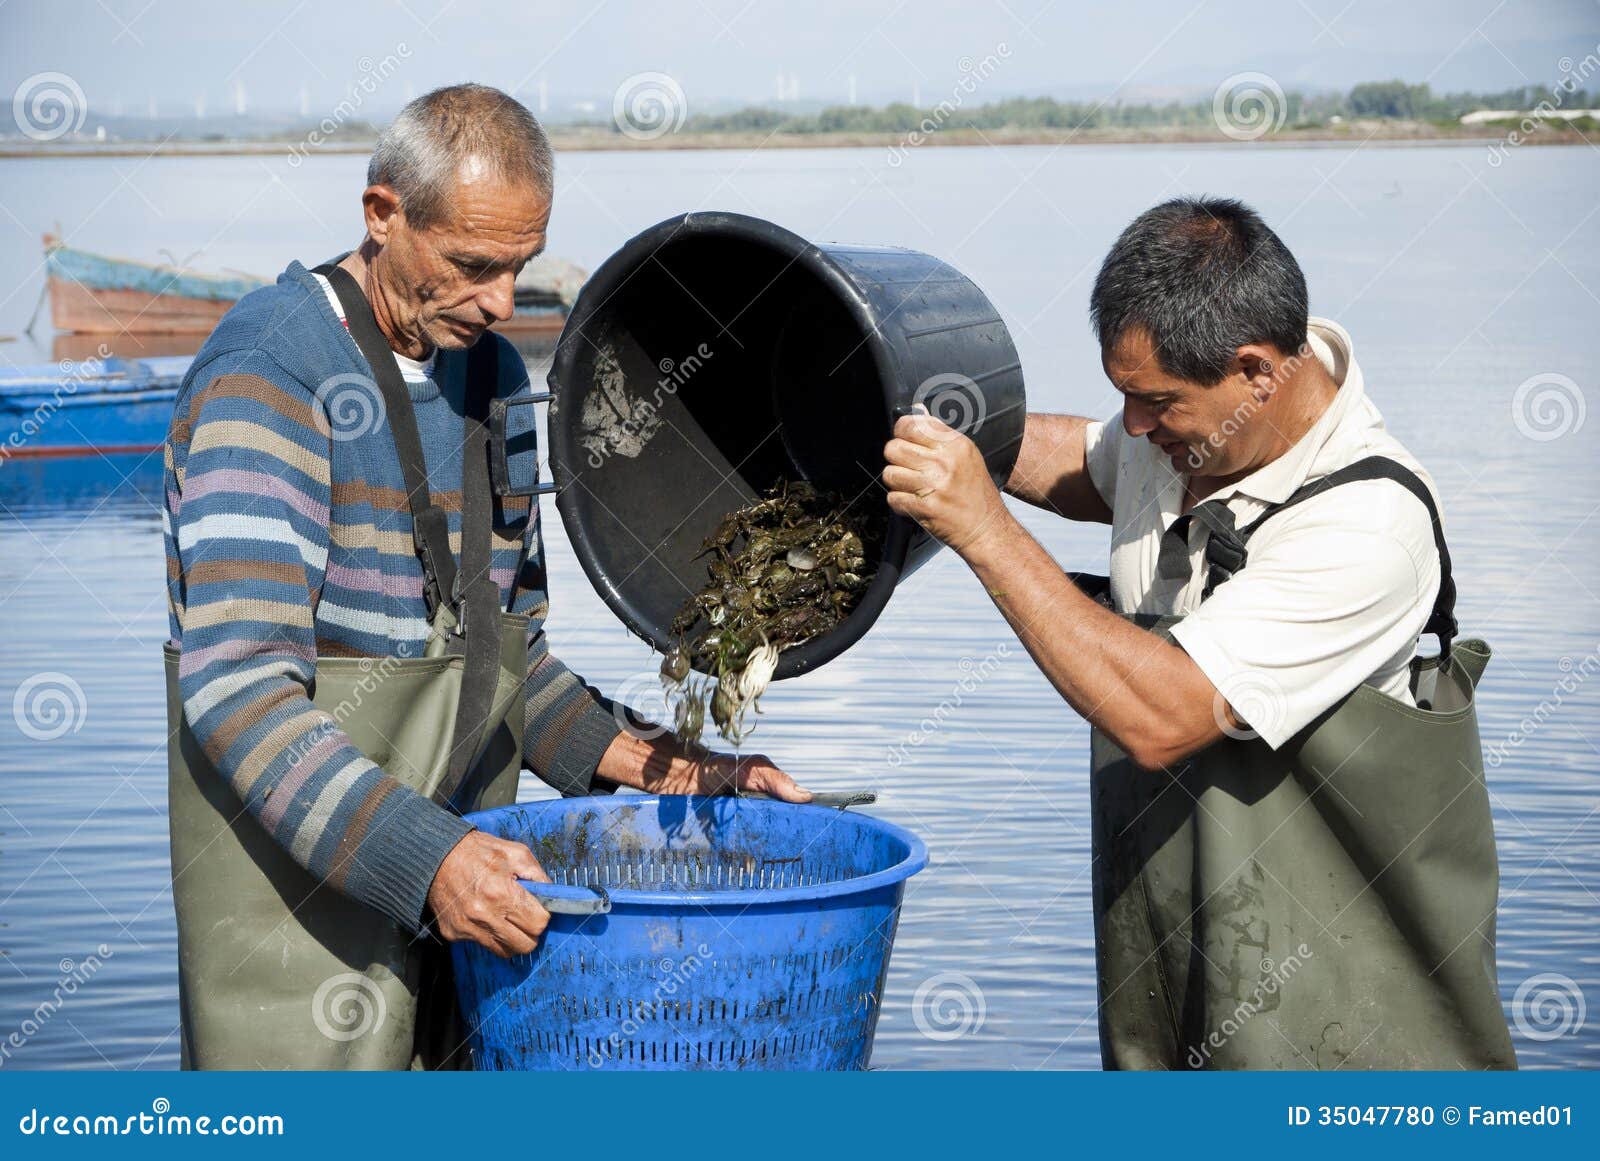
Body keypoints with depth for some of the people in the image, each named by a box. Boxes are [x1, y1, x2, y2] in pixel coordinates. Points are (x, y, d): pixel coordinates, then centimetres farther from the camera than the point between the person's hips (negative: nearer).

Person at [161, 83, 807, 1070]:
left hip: (455, 875, 7)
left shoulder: (493, 374, 11)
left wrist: (656, 765, 3)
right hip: (296, 891, -7)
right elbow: (238, 684, -23)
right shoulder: (269, 368, -14)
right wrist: (423, 856, -32)